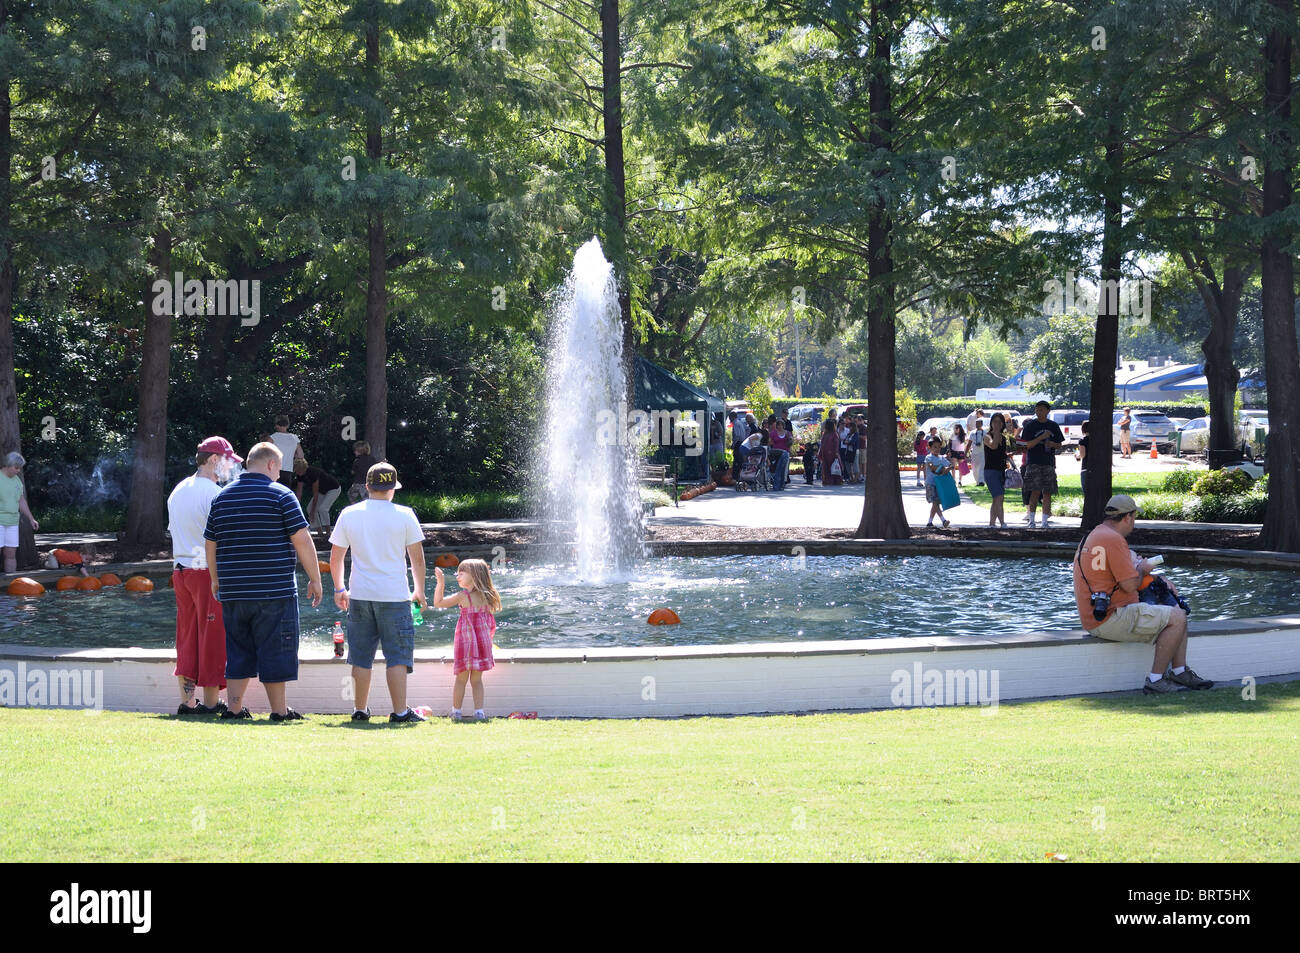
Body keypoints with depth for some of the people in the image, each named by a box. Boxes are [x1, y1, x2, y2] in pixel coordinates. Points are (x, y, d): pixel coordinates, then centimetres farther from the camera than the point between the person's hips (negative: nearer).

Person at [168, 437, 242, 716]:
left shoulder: (178, 491, 14)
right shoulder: (214, 493, -13)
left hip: (180, 569, 8)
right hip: (209, 571, -8)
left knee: (187, 636, 12)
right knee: (213, 635, -1)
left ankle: (187, 700, 13)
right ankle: (211, 701, 2)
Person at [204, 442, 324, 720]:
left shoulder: (222, 497, 11)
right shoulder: (280, 495, -5)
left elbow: (210, 544, 16)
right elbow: (302, 541, -7)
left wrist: (216, 579, 29)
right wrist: (315, 580, 1)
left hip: (233, 593, 5)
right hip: (274, 591, -5)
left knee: (238, 652, 12)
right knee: (274, 652, 2)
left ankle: (234, 708, 10)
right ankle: (279, 711, 6)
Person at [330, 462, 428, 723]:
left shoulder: (349, 514, 4)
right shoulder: (404, 515, -3)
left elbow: (335, 557, 9)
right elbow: (417, 558, 1)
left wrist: (339, 589, 22)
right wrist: (419, 591, 14)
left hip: (360, 595, 3)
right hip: (394, 595, -3)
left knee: (361, 657, 10)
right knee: (397, 655, 0)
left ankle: (360, 709, 13)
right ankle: (400, 711, -4)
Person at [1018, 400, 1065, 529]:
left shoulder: (1054, 426, 11)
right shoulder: (1030, 425, 2)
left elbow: (1059, 445, 16)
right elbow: (1028, 445, -5)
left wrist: (1052, 444, -6)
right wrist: (1042, 437, -17)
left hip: (1049, 463, 3)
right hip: (1034, 463, -3)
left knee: (1047, 493, 2)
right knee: (1035, 492, -10)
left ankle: (1045, 522, 6)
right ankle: (1031, 520, -2)